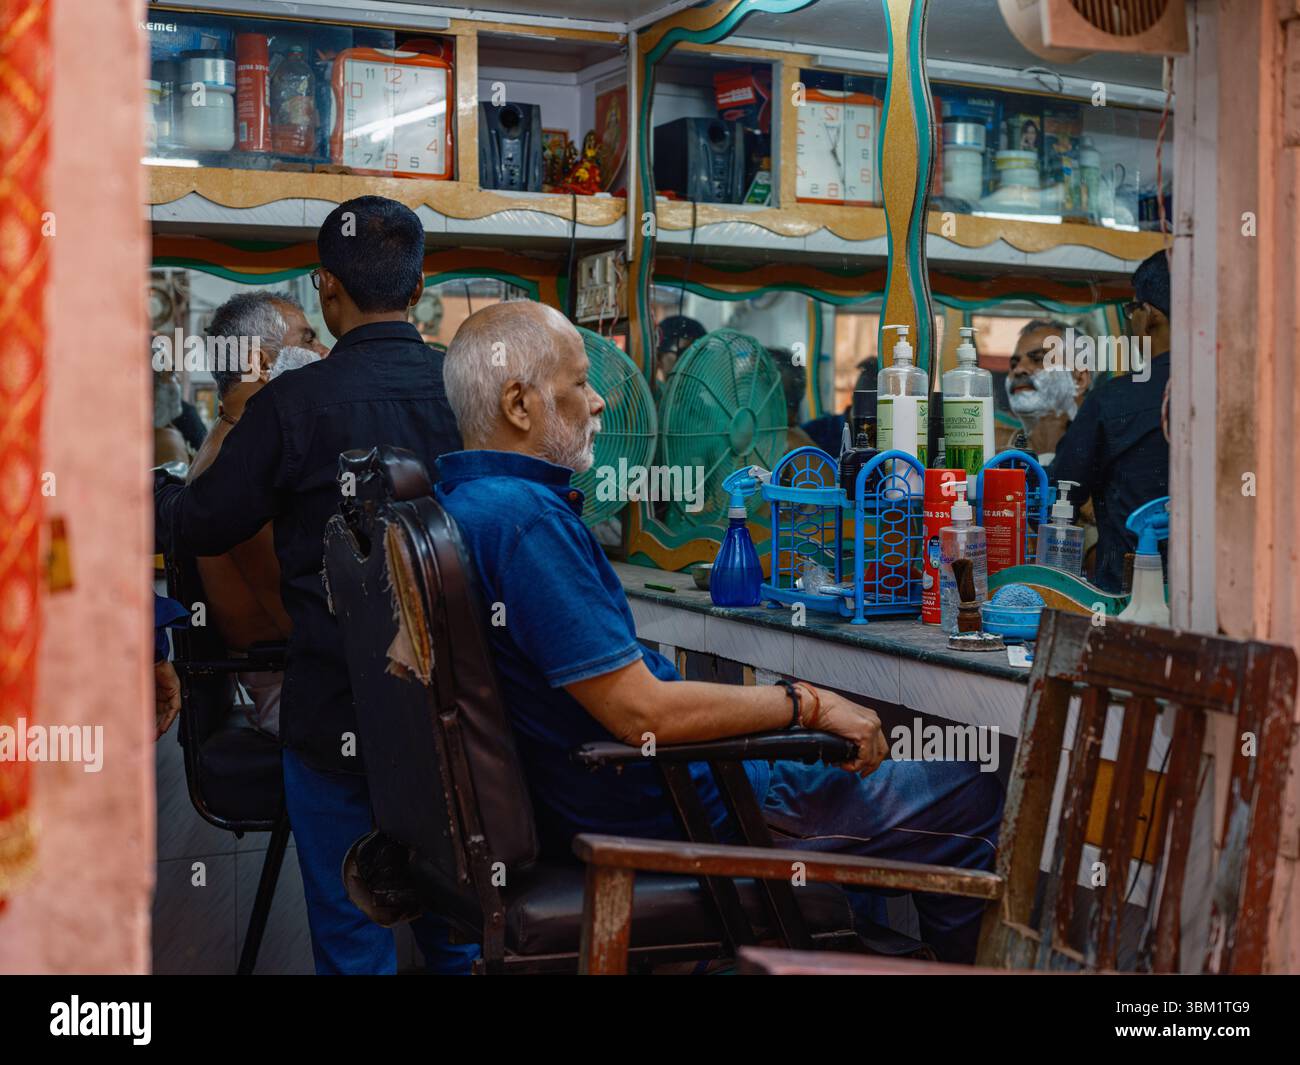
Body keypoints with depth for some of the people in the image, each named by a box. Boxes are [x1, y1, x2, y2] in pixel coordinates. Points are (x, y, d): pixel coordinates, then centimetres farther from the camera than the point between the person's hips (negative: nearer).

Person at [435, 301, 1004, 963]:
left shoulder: (460, 503, 7)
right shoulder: (525, 520, -26)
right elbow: (643, 713, -27)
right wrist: (806, 703, -17)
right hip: (653, 816, -11)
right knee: (970, 797, -2)